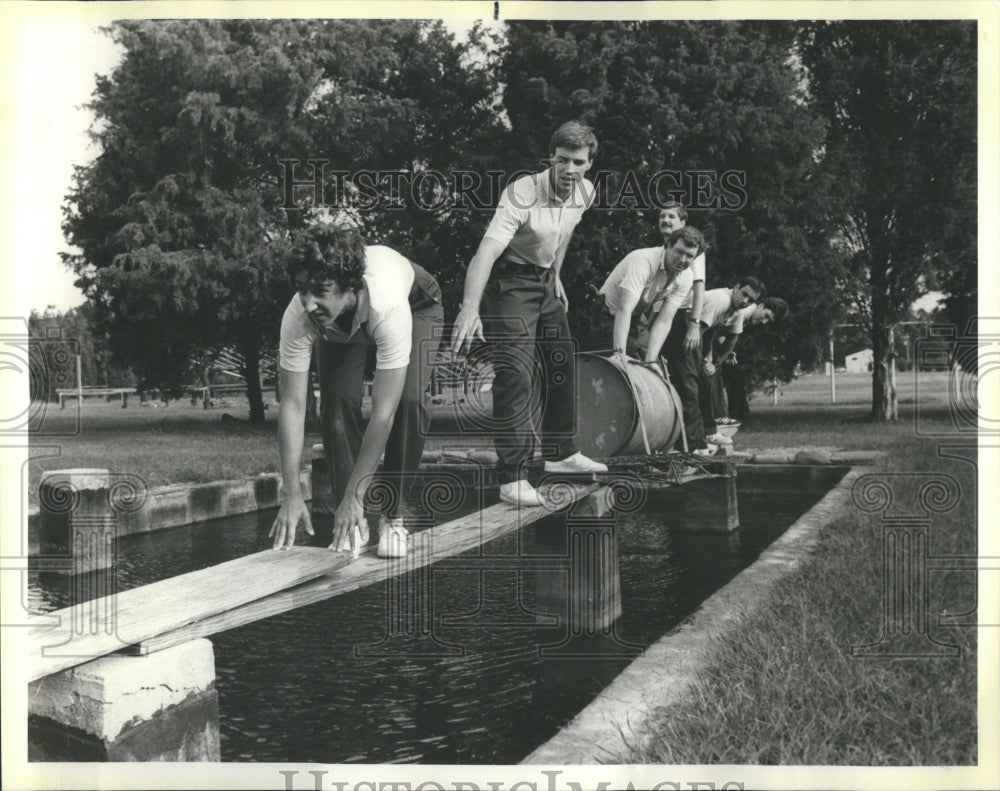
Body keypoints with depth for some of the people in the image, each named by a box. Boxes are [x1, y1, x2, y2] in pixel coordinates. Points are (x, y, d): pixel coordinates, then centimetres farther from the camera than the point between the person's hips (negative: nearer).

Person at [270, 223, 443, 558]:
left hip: (417, 305, -2)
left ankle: (393, 517, -4)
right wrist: (292, 494, -35)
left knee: (408, 402, -23)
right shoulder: (298, 317, -38)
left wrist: (354, 496, -42)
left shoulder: (389, 308, -48)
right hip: (340, 328, 3)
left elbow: (383, 412, -44)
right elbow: (292, 405, -31)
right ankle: (352, 523, -1)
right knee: (337, 402, -17)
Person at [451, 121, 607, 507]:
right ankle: (512, 478, -13)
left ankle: (560, 453, 33)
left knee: (563, 366, 15)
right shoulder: (523, 193, -29)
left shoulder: (585, 192, -5)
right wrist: (470, 309, -49)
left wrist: (556, 276, 17)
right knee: (516, 373, -16)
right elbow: (487, 250, -39)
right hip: (511, 282, -8)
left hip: (545, 282, 8)